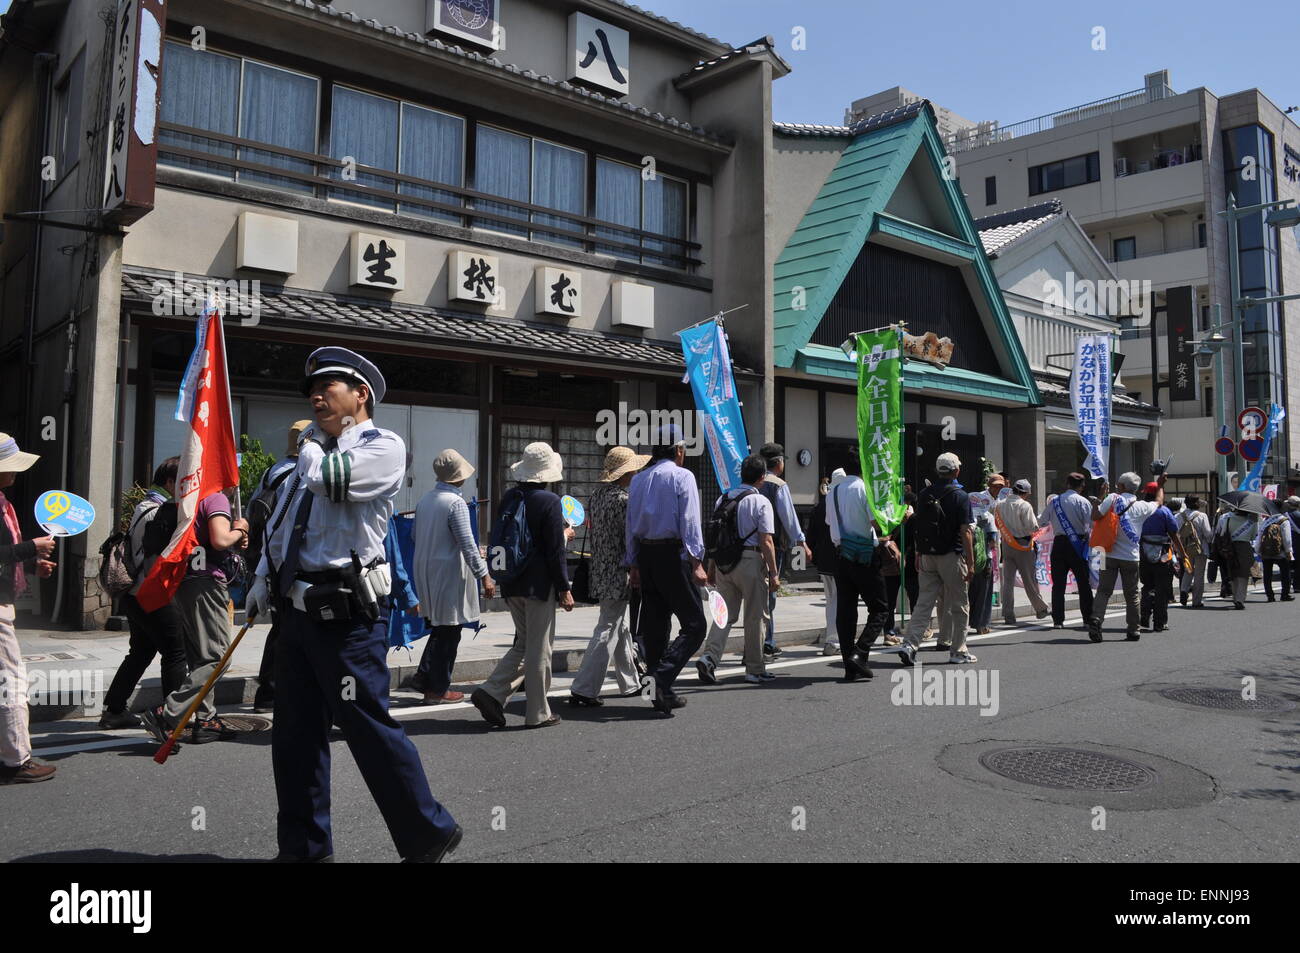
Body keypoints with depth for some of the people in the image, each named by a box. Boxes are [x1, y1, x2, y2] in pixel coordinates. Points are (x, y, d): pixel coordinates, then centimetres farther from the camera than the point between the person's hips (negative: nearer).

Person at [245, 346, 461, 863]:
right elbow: (281, 523, 24)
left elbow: (330, 478, -23)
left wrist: (312, 442, -3)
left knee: (368, 727, -5)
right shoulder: (315, 452, 19)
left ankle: (430, 834, 12)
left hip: (345, 612, -9)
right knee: (294, 731, 14)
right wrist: (264, 579, 15)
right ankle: (303, 846, 29)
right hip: (297, 607, 9)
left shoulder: (384, 446, -7)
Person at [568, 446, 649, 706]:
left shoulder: (596, 496, 10)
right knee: (607, 631, -4)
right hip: (619, 575, -9)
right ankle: (583, 689, -4)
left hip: (600, 572, 9)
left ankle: (631, 682, 30)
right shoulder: (624, 499, -17)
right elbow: (632, 540, -17)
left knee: (621, 628, 19)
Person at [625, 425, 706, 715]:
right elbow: (690, 522, -11)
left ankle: (662, 693, 15)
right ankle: (662, 677, -18)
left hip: (645, 555, 7)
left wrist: (633, 566, 19)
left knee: (654, 625, 11)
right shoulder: (682, 476, -4)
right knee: (694, 625, -2)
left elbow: (631, 525, 15)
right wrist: (696, 563, -12)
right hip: (672, 554, -7)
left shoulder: (638, 479, 14)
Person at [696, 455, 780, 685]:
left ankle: (709, 657, -10)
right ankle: (755, 670, 15)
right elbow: (766, 541, -11)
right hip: (751, 561, -5)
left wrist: (712, 568, 18)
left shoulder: (722, 499, 10)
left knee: (726, 614, 10)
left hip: (724, 562, 5)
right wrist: (774, 574, -7)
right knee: (756, 617, 7)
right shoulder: (761, 502, -8)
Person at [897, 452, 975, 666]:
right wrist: (971, 563, -8)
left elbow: (918, 527, 10)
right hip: (951, 556, -4)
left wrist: (919, 555, 17)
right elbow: (965, 532, -11)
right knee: (958, 605, 9)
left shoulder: (924, 494, 6)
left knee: (924, 602, 5)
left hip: (927, 555, 5)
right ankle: (957, 651, 15)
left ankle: (909, 645, -7)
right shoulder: (960, 496, -9)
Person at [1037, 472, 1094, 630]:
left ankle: (1058, 620, 0)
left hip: (1059, 542, 2)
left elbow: (1041, 521, 11)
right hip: (1078, 544, -2)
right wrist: (1086, 536, 7)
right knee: (1083, 583, 7)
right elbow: (1090, 524, -10)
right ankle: (1088, 618, 11)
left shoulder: (1054, 501, 5)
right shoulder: (1083, 501, -4)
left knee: (1058, 583, 3)